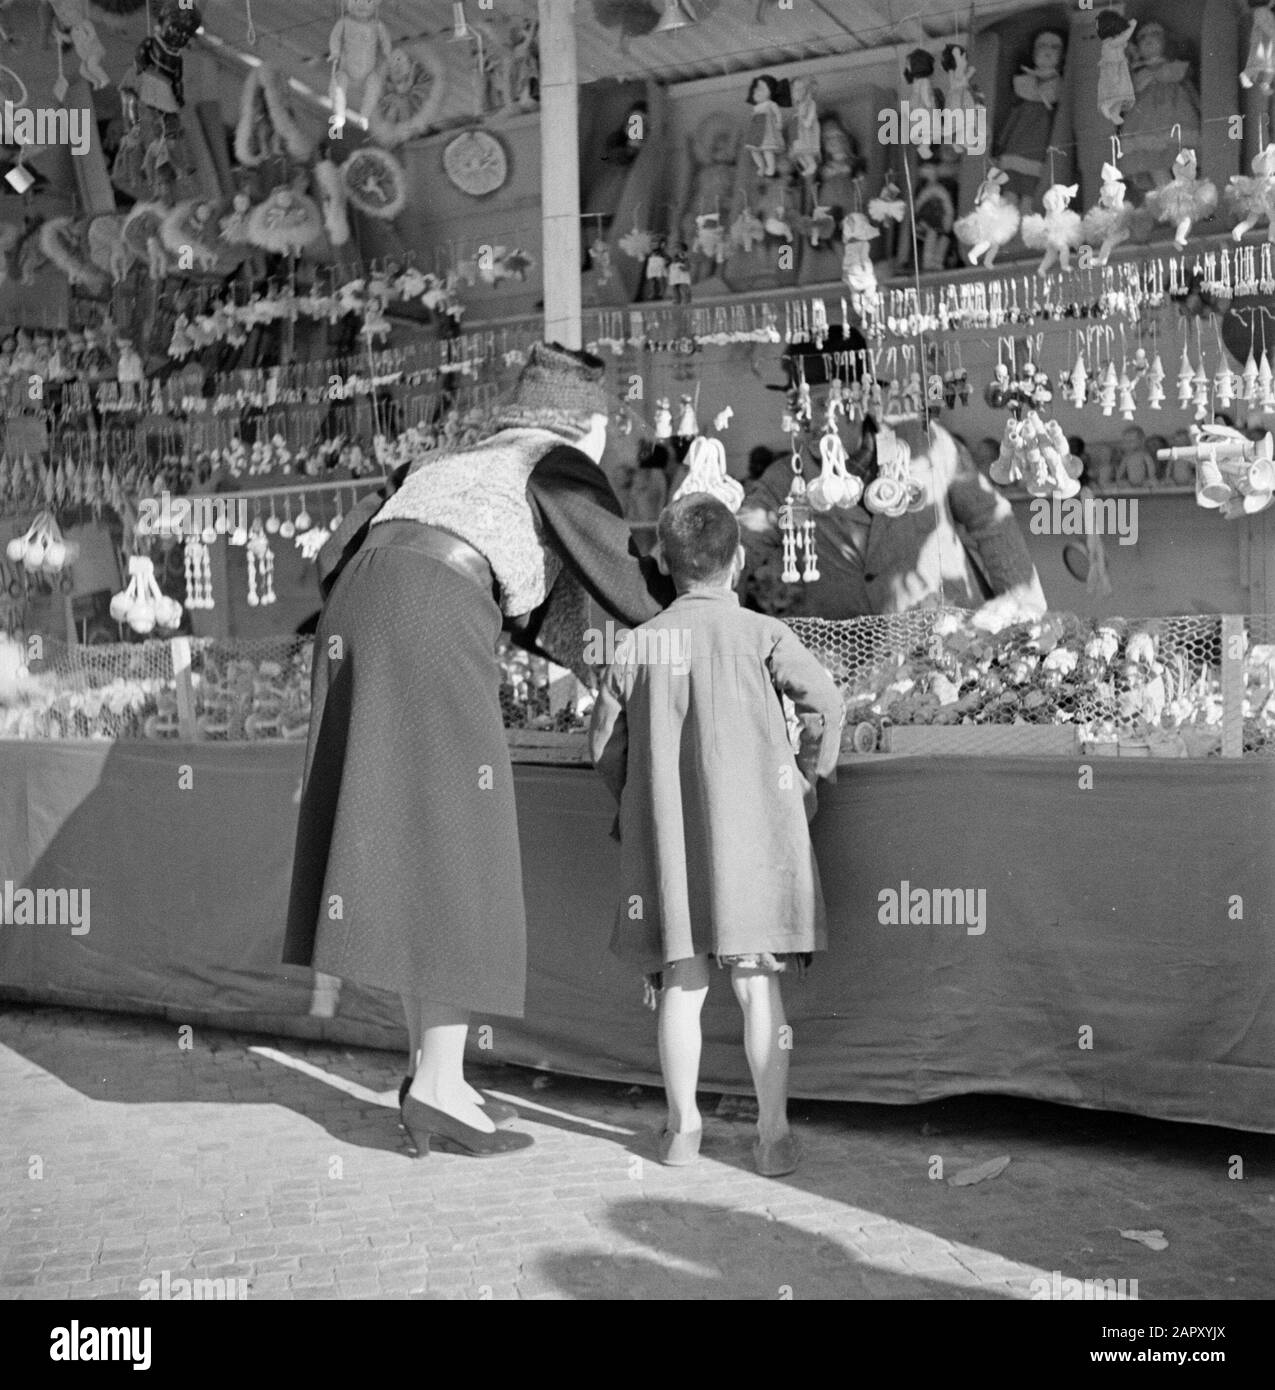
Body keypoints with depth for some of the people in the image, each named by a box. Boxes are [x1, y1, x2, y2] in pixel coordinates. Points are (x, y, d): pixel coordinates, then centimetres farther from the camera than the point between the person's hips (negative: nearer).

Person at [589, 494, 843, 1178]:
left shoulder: (638, 645, 6)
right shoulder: (761, 633, -1)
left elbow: (605, 743, 8)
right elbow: (825, 700, -10)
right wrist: (810, 775, 4)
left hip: (665, 836, 2)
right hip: (751, 823, -2)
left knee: (681, 984, 9)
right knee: (758, 984, 2)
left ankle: (683, 1127, 15)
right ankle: (772, 1133, 7)